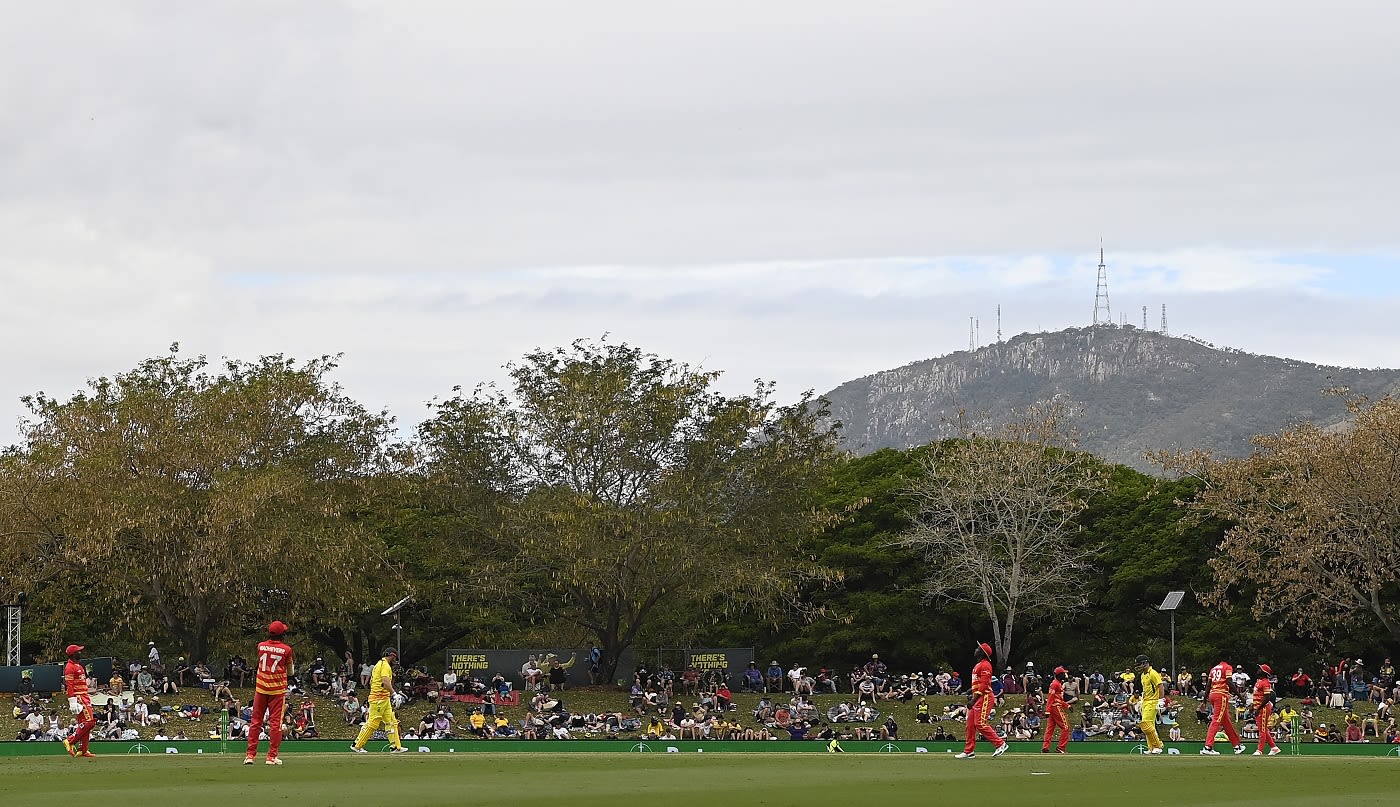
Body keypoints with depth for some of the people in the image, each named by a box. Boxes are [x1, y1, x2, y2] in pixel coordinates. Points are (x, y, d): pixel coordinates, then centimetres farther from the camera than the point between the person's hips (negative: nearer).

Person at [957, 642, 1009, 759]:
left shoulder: (985, 665, -12)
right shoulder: (978, 665, 20)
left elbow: (983, 685, -19)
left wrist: (974, 700, -21)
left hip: (985, 697, -11)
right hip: (977, 698, 11)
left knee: (980, 723, -16)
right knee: (971, 723, 8)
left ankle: (1000, 744, -11)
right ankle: (969, 751, 12)